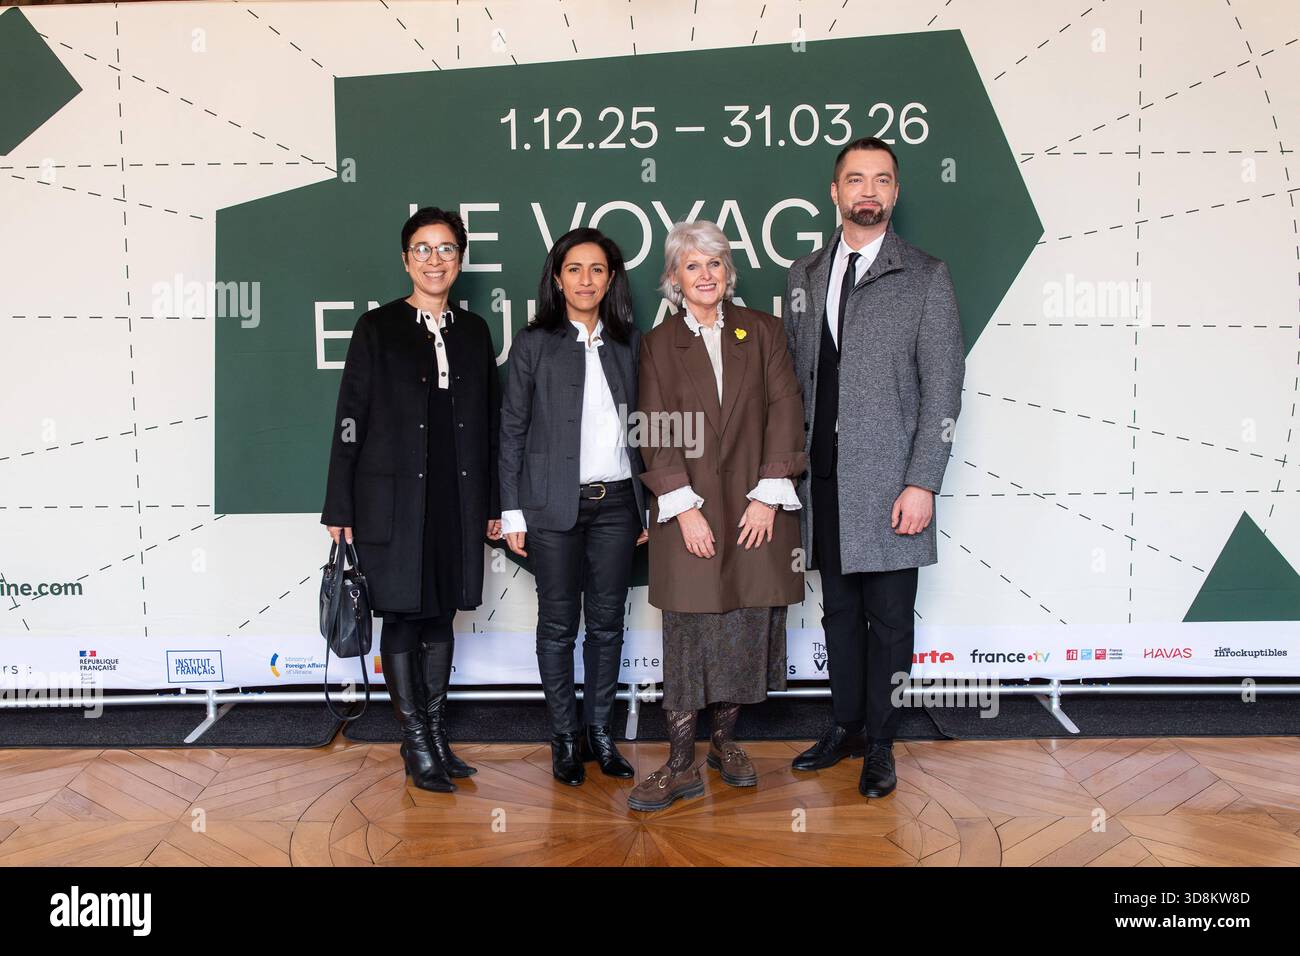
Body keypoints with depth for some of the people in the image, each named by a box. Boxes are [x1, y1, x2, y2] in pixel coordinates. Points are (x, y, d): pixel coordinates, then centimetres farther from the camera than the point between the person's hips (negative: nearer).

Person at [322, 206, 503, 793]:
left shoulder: (474, 331, 11)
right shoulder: (377, 327, 0)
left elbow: (490, 420, 12)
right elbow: (350, 419, -2)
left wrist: (493, 502, 9)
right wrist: (340, 509, -7)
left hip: (458, 497, 4)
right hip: (395, 497, -3)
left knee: (441, 615, 11)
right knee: (403, 617, 3)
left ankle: (435, 734, 24)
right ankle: (417, 744, 14)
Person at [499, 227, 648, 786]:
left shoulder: (629, 342, 9)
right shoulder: (534, 344, 0)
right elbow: (512, 431, 0)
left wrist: (649, 505, 7)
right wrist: (512, 512, -4)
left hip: (616, 502, 3)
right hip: (554, 504, -2)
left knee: (607, 621, 8)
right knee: (558, 624, 5)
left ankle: (599, 730, 22)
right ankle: (565, 737, 18)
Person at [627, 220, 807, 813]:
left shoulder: (762, 331, 9)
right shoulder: (658, 345, 7)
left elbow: (784, 410, 2)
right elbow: (657, 431, 0)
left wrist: (769, 495, -7)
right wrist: (684, 507, -10)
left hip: (756, 507, 1)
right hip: (690, 508, -1)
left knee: (748, 625, 5)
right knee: (689, 632, -2)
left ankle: (724, 740, 23)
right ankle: (681, 765, 5)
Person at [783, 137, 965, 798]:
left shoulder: (925, 278, 0)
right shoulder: (804, 276, 13)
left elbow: (942, 388, -5)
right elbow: (795, 376, 14)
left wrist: (921, 483, -12)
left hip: (888, 481, -4)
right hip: (823, 479, 4)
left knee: (888, 617, 4)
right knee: (839, 610, 14)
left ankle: (879, 743, 19)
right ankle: (845, 727, 28)